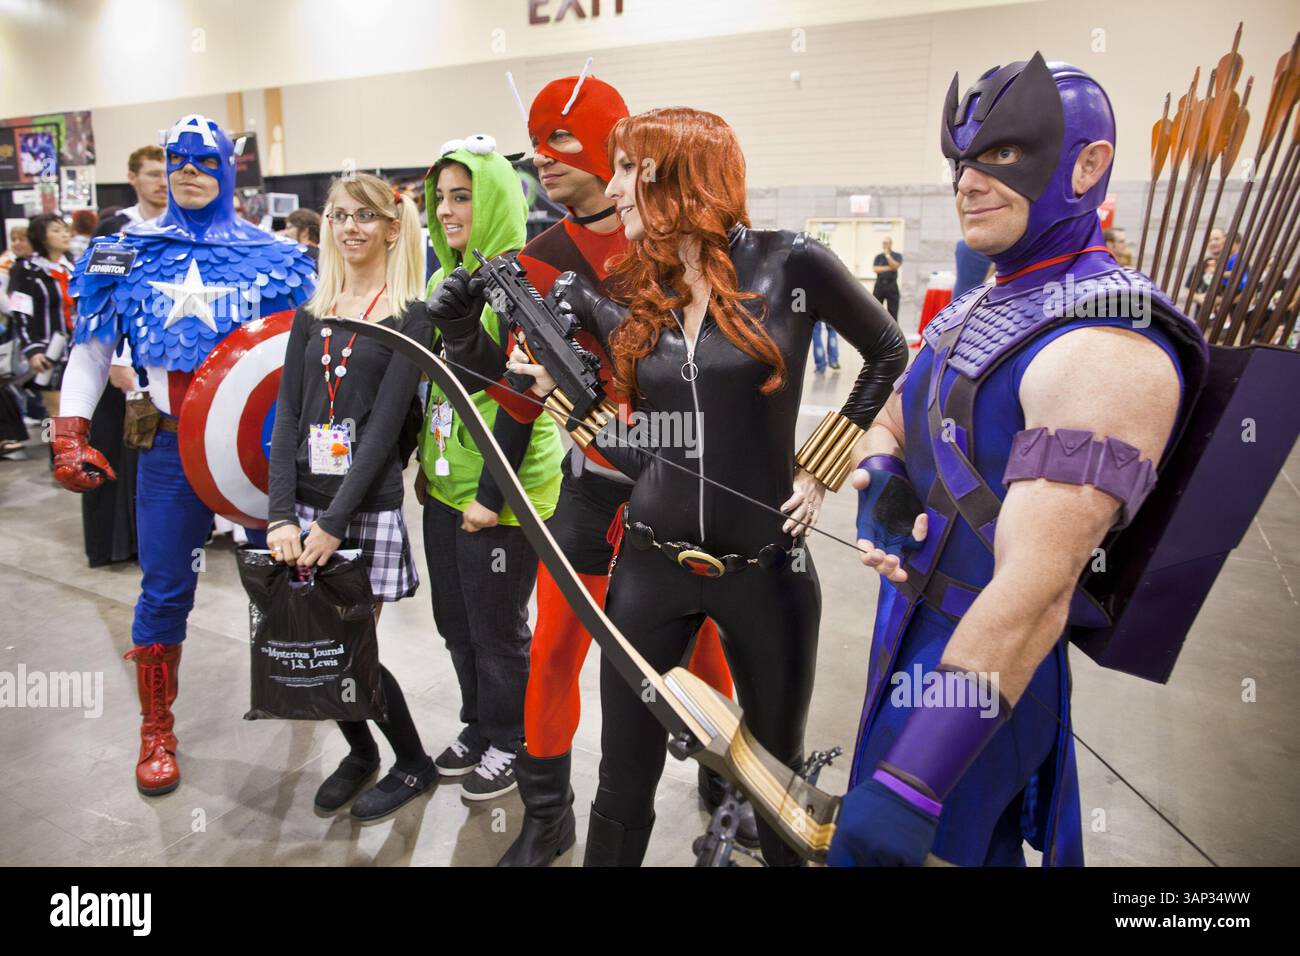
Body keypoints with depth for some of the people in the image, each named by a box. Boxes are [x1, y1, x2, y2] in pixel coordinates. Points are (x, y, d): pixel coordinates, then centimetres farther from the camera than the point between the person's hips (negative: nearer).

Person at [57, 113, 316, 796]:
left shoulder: (270, 256, 5)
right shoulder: (129, 253, 8)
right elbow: (92, 345, 11)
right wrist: (70, 435, 3)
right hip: (172, 445, 1)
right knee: (164, 592, 5)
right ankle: (157, 731, 23)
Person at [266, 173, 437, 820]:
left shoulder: (411, 316, -4)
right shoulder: (312, 312, 12)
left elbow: (385, 423, -11)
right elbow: (287, 415, 5)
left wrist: (334, 521, -16)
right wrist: (281, 515, -7)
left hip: (368, 507, -5)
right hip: (304, 503, 5)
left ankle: (413, 764, 24)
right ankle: (360, 752, 35)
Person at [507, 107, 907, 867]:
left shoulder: (790, 264, -8)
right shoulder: (628, 296, 2)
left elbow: (890, 355, 4)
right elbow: (645, 447, 6)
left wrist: (823, 466, 0)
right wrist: (558, 391, -8)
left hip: (766, 568, -2)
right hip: (651, 565, 3)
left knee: (780, 769, 18)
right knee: (625, 775, 12)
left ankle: (785, 849, 47)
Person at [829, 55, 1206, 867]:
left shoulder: (1107, 346, -24)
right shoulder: (983, 305, 7)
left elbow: (1035, 593, -31)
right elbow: (893, 422, 17)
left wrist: (908, 785, -33)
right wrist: (879, 484, -8)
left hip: (986, 666, -8)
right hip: (913, 631, 8)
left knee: (882, 844, 7)